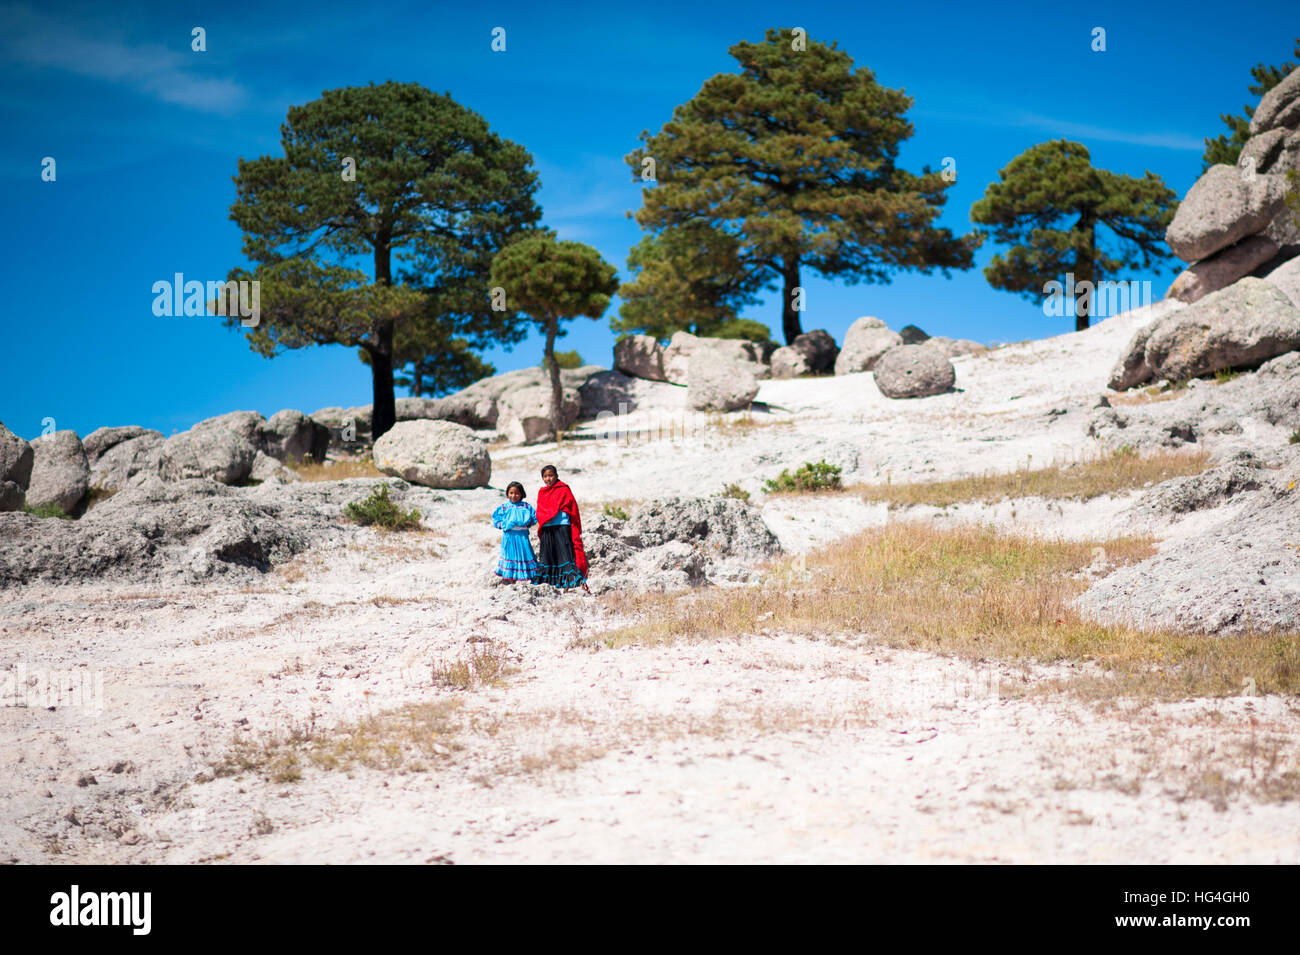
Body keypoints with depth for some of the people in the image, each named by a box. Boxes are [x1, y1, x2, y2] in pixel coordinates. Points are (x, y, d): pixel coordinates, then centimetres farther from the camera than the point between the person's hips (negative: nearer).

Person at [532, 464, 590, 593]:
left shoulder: (564, 489, 0)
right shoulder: (542, 492, 15)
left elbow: (573, 509, -2)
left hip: (562, 527, -6)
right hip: (546, 530, 6)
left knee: (565, 553, -12)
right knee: (547, 556, 7)